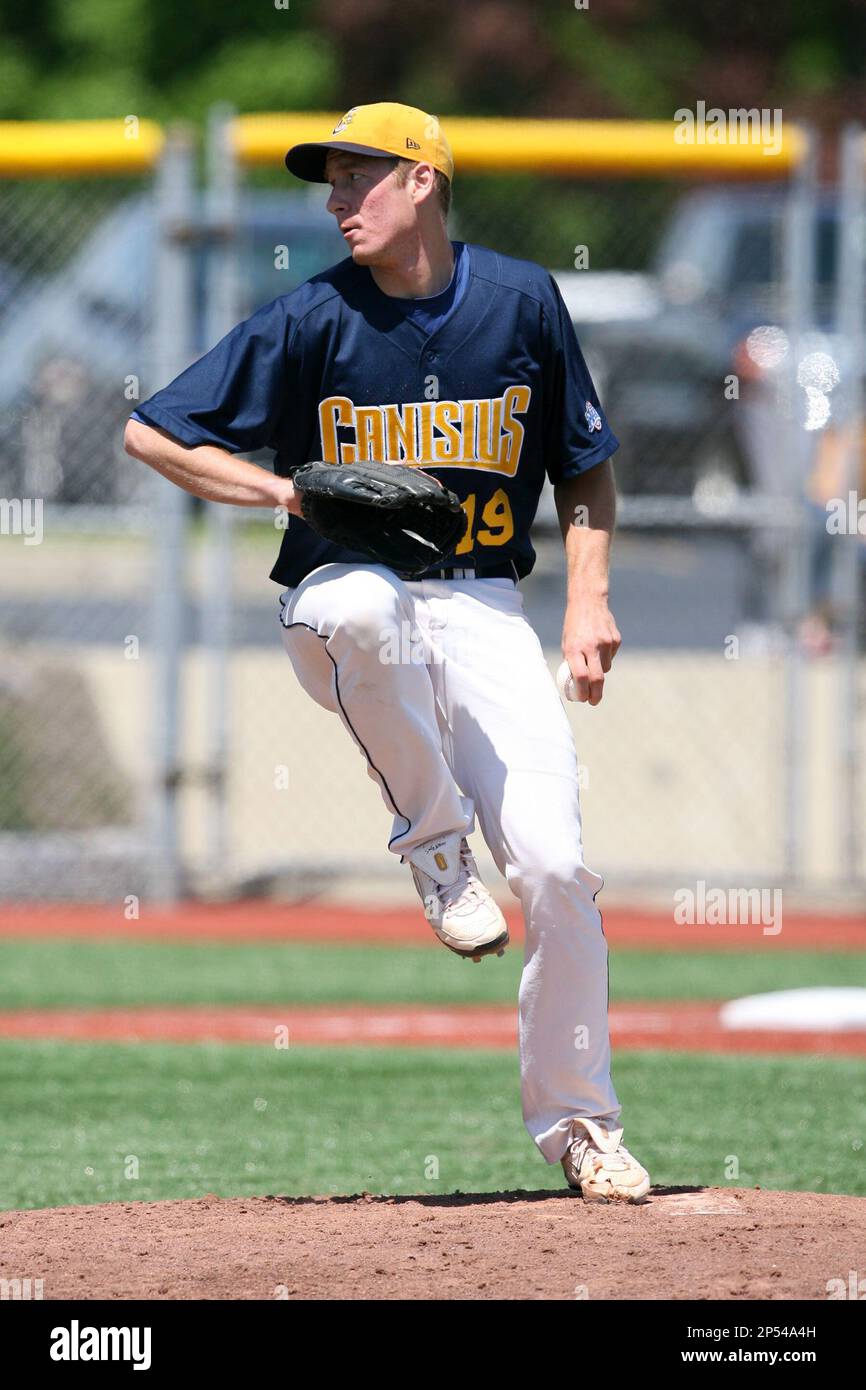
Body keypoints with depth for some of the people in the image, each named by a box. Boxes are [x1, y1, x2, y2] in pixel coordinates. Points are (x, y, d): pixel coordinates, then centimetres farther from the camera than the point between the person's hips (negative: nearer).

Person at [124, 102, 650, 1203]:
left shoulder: (522, 301, 2)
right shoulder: (312, 321, -4)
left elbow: (585, 467, 12)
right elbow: (152, 435, -2)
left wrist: (589, 599, -1)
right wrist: (294, 494, -13)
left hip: (484, 616, 2)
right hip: (340, 604, -2)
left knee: (555, 871, -11)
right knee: (362, 600, -41)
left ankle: (577, 1121, 9)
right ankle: (436, 849, -19)